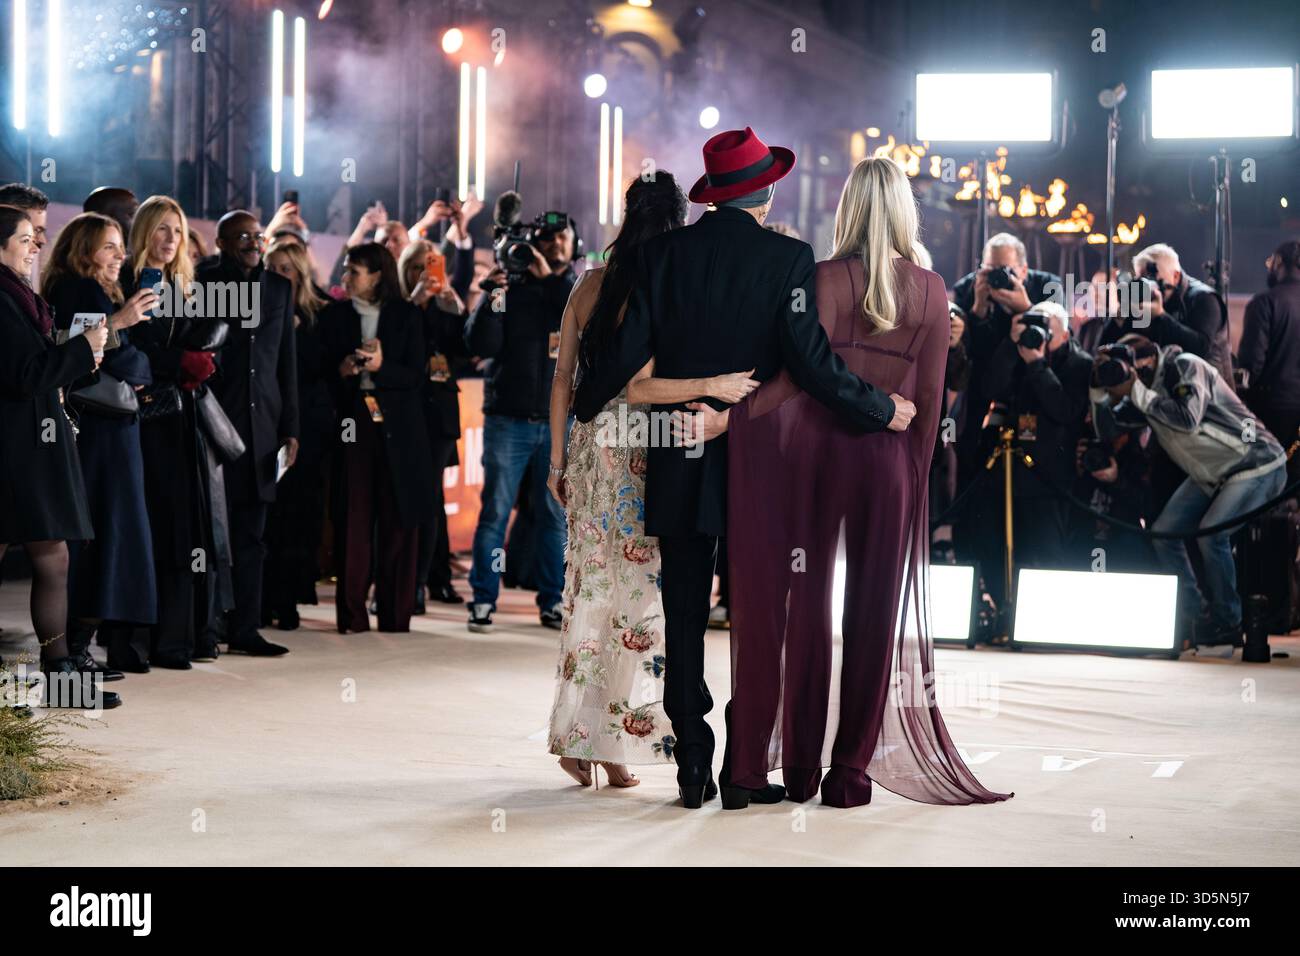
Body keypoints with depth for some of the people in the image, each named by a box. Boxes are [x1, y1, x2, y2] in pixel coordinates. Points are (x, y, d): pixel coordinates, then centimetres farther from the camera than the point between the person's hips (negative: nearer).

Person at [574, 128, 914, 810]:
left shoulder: (664, 253, 0)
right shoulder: (787, 257, -7)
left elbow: (629, 349, -1)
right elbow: (809, 358, -13)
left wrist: (583, 407, 16)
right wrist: (881, 410, -1)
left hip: (678, 464, 2)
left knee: (685, 614, 8)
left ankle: (693, 768, 10)